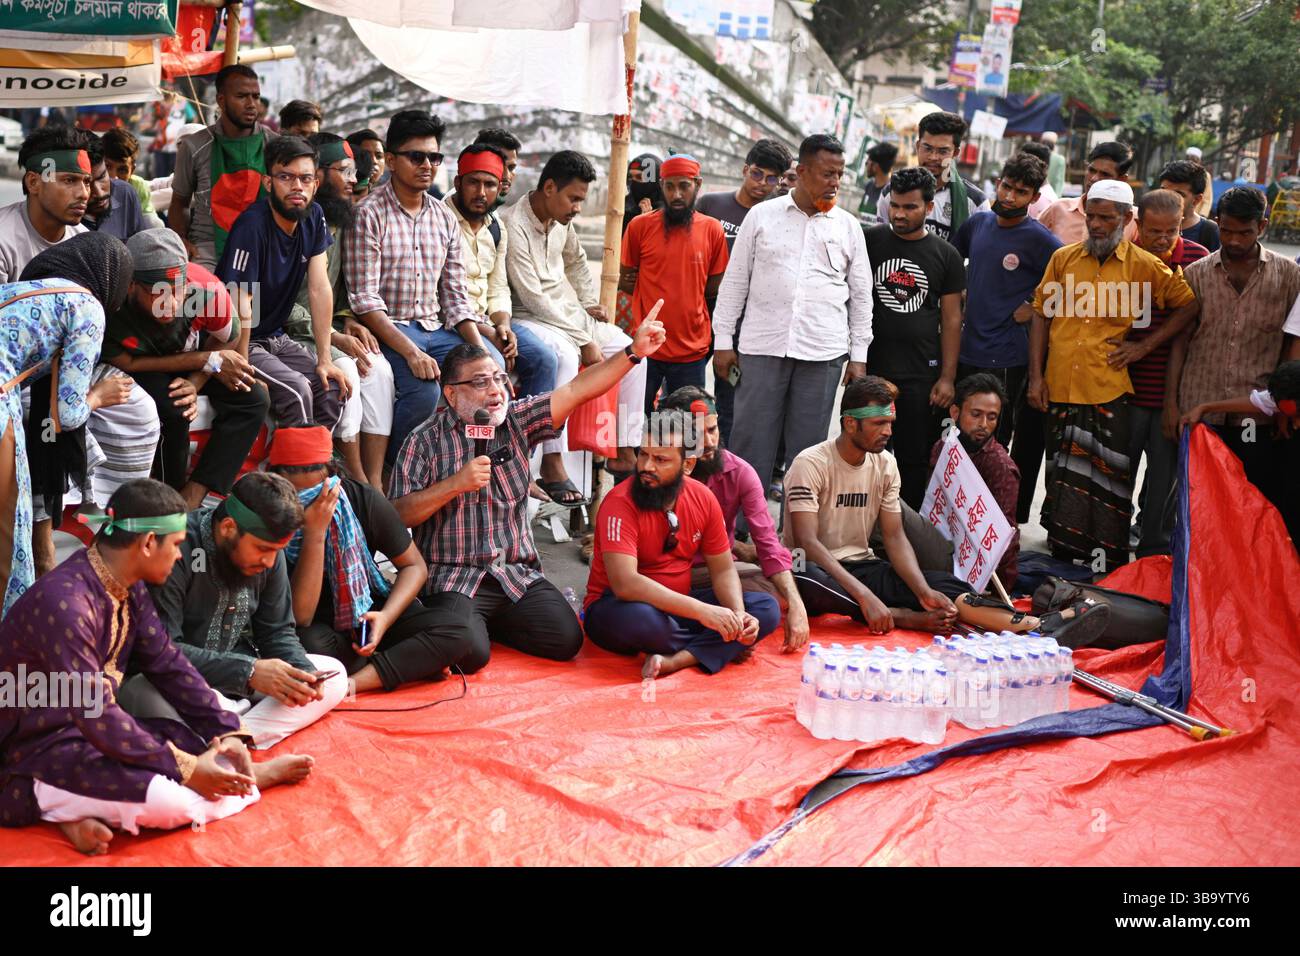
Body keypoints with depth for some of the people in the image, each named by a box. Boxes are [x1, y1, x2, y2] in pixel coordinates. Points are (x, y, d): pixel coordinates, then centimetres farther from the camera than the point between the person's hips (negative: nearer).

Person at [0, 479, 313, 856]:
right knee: (168, 802, -27)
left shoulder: (128, 585, 1)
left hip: (98, 729, 9)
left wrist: (227, 733, -6)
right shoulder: (64, 602, -28)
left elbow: (168, 664, 5)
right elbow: (96, 715, -29)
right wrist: (184, 769, -23)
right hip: (38, 749, -9)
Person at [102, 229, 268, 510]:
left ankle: (191, 499, -16)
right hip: (143, 368, -4)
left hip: (189, 354, 4)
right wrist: (209, 361, -32)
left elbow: (226, 340, -10)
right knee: (171, 408, -34)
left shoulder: (206, 288, -32)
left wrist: (196, 383, -25)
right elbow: (128, 364, -29)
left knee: (253, 399, -16)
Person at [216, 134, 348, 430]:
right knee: (296, 390, -27)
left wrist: (324, 360, -6)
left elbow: (320, 289, -3)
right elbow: (241, 308, -23)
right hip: (242, 343, -7)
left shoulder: (313, 217, -1)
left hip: (276, 338, 7)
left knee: (333, 388, -12)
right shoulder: (252, 226, -23)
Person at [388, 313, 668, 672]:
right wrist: (455, 484, -17)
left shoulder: (516, 420, 9)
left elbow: (576, 390, 0)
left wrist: (633, 351, -10)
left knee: (566, 640, -14)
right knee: (469, 652, -29)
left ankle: (492, 624, 14)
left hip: (518, 574, 5)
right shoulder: (425, 441, -1)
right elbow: (398, 515, -7)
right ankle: (469, 622, 9)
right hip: (454, 580, -4)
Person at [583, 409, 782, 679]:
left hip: (677, 605, 6)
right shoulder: (620, 503, -22)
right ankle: (721, 649, -11)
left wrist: (737, 615, -18)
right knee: (636, 616, -41)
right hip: (620, 607, -6)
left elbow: (723, 570, 4)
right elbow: (625, 583, -33)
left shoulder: (703, 499, -3)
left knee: (767, 608, -10)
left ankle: (673, 661, -26)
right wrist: (702, 611, -36)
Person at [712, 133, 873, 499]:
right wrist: (723, 341, 3)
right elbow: (735, 281, 8)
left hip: (822, 352, 1)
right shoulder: (762, 215, 5)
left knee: (808, 448, 5)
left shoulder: (848, 226, 9)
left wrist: (859, 356, 7)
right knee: (750, 443, 1)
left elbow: (861, 295, 12)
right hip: (762, 346, -1)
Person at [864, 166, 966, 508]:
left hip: (922, 374, 0)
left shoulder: (946, 255, 4)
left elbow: (951, 319, 5)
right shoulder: (870, 241, 4)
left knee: (915, 460, 5)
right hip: (871, 368, 0)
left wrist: (947, 377, -1)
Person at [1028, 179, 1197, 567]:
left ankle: (1108, 564, 10)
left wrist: (1144, 346, -3)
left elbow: (1188, 306, 5)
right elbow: (1041, 315, 9)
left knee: (1107, 478, 2)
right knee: (1062, 474, 11)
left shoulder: (1144, 266, 0)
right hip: (1060, 389, 3)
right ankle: (1063, 555, 22)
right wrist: (1036, 376, 2)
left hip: (1109, 391, -3)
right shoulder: (1064, 258, 7)